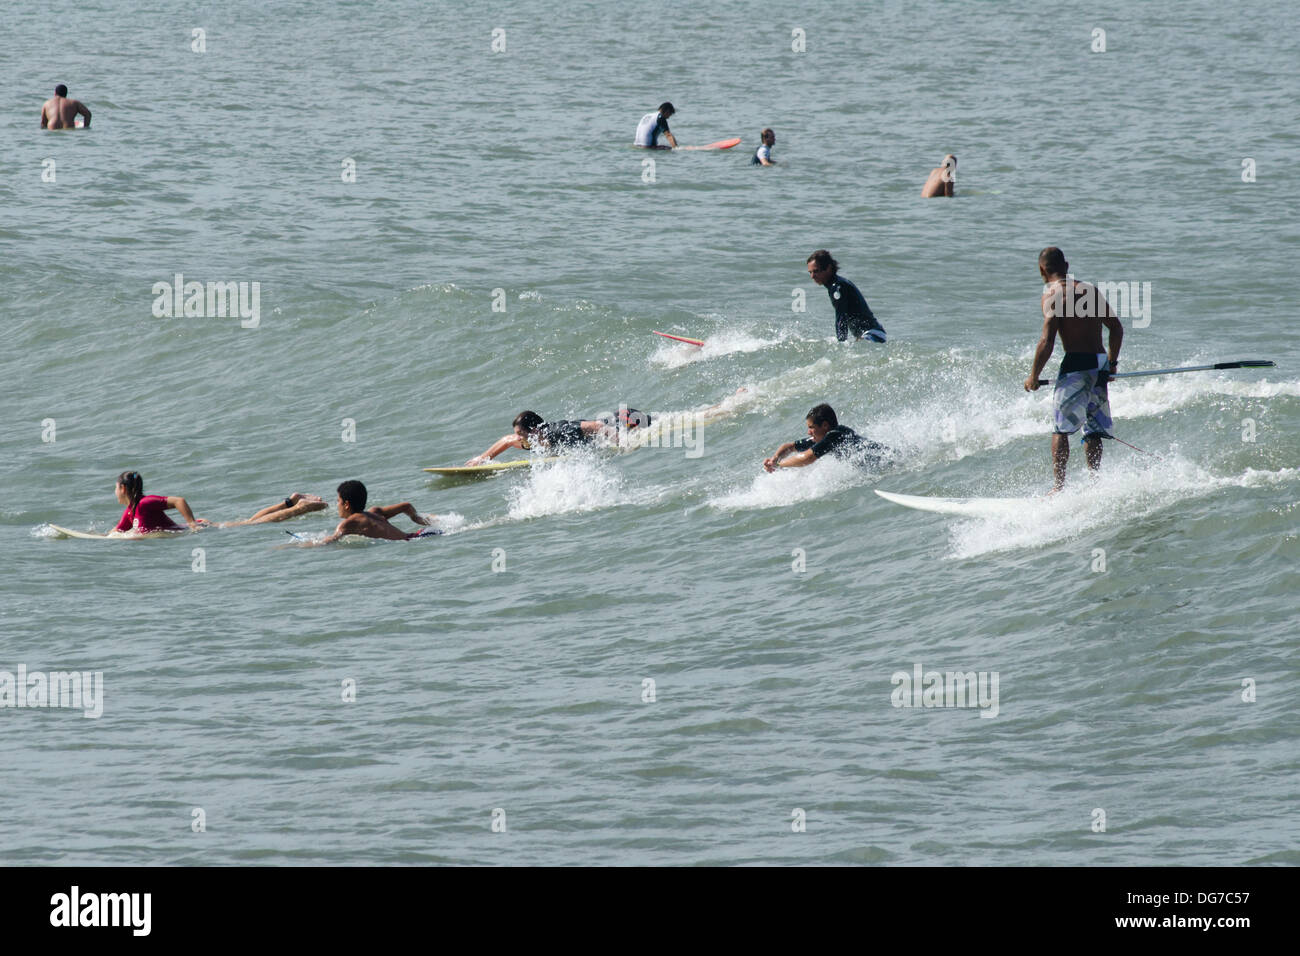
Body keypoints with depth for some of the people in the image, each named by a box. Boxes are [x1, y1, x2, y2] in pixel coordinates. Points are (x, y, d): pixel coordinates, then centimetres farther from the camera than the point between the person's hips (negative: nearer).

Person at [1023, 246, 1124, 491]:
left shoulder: (1053, 294, -5)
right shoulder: (1090, 290, 16)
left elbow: (1047, 341, -13)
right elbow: (1116, 328, 18)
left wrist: (1034, 376, -3)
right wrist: (1111, 365, 27)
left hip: (1077, 364, -6)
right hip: (1100, 366, 6)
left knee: (1061, 427, -4)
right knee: (1094, 429, 11)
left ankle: (1059, 486, -11)